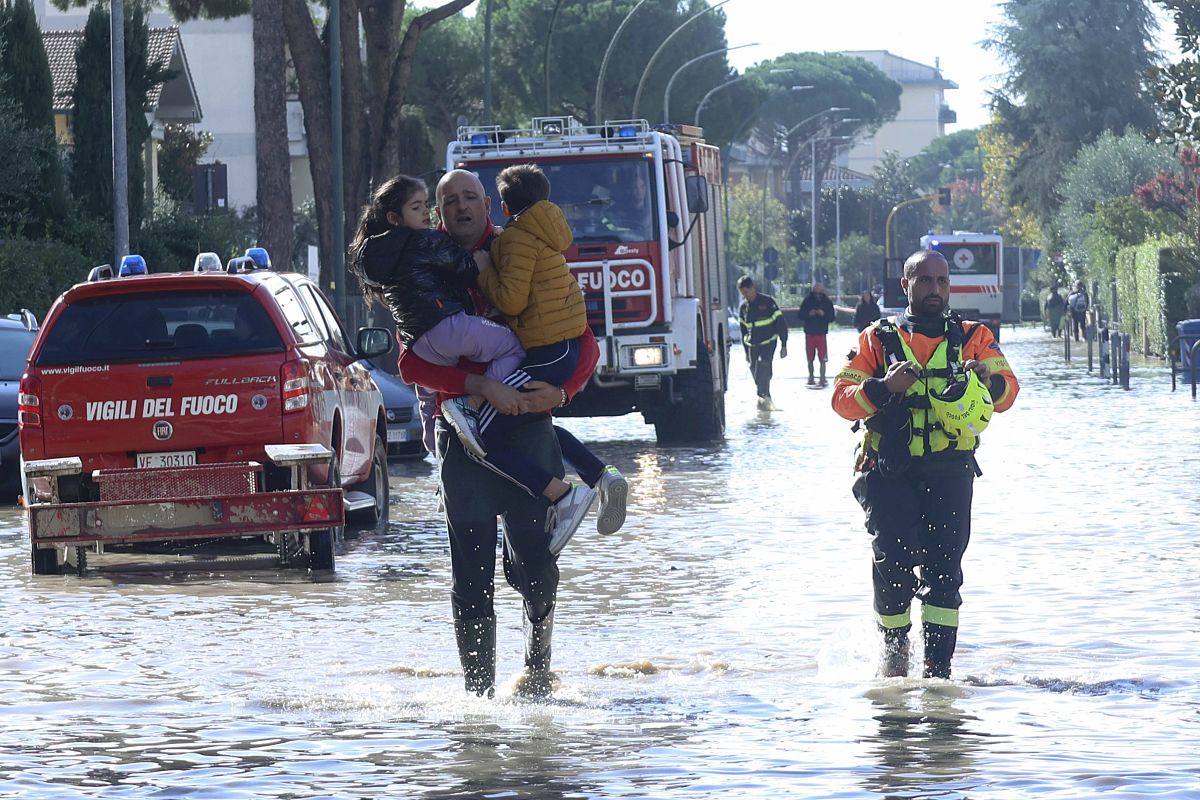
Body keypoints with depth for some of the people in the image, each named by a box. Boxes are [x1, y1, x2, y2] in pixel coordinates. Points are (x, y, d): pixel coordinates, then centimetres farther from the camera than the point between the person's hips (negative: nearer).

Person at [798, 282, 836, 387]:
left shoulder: (827, 302, 0)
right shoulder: (807, 301, 0)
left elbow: (831, 318, 0)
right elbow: (801, 315, 0)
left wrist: (824, 314, -19)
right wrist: (809, 314, -18)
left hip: (822, 333, -1)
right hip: (810, 333, 1)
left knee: (822, 359, -6)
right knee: (810, 358, 8)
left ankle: (822, 379, -3)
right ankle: (811, 377, 20)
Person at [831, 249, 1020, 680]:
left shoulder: (972, 337, 14)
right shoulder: (877, 339, 12)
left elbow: (1007, 389, 1)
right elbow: (842, 399, 3)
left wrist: (986, 380, -22)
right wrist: (884, 387, -16)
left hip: (949, 471, 1)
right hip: (890, 472, -1)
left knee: (943, 567, -9)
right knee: (895, 559, -14)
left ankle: (938, 666, -6)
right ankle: (893, 651, 7)